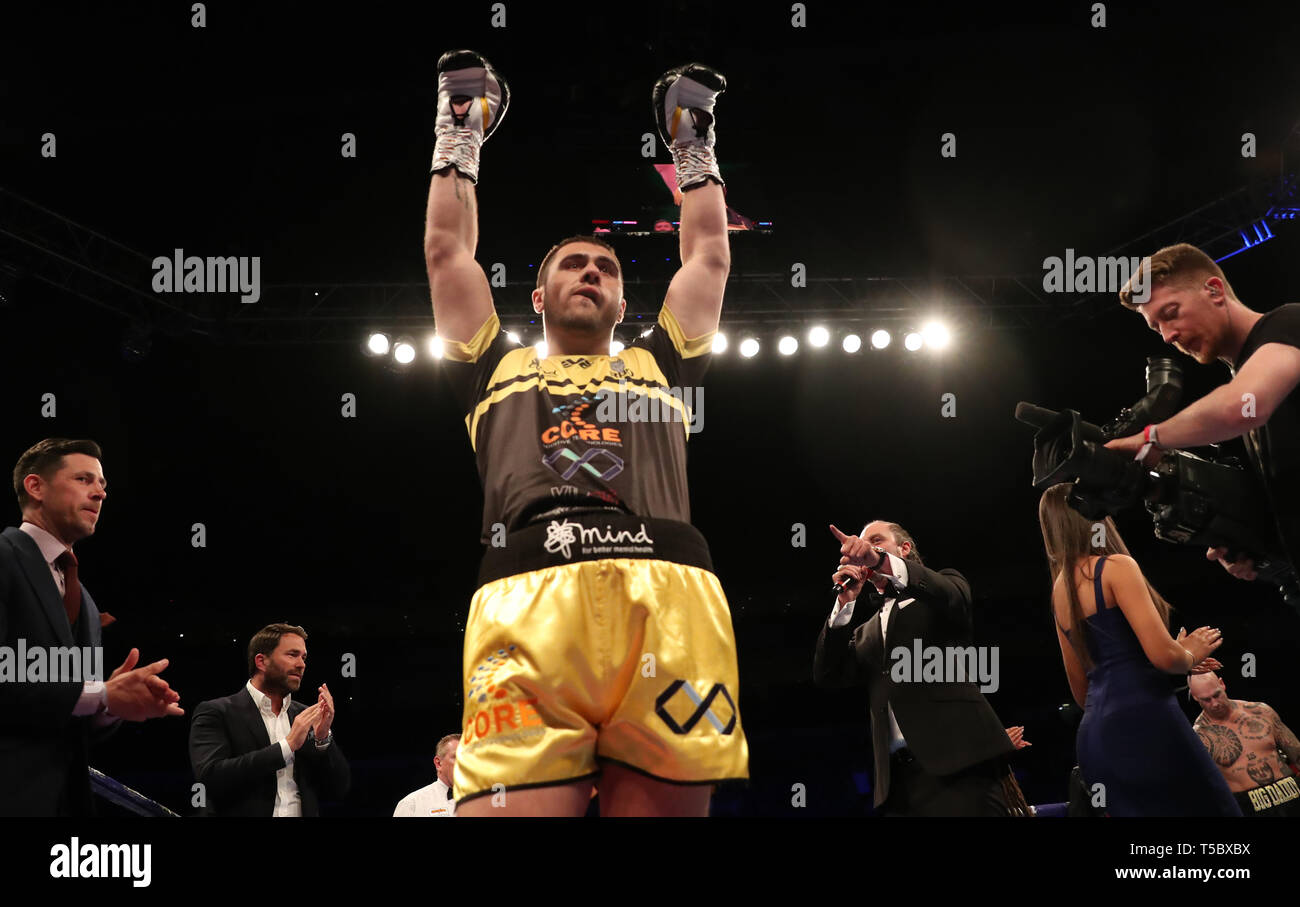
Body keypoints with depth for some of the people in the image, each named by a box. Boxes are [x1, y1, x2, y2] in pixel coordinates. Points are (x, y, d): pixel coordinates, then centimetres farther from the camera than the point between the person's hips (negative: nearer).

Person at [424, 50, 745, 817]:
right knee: (514, 803, -19)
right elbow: (448, 249, 38)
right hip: (527, 606, -1)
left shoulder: (658, 369, 35)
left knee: (663, 802, -9)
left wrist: (694, 142, 51)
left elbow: (710, 256, 41)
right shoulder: (499, 370, 33)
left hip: (668, 606, 2)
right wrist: (459, 136, 47)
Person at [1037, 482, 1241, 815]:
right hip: (1142, 723, -8)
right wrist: (1190, 654, 9)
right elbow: (1163, 654, -14)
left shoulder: (1059, 590, 19)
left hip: (1093, 737, 8)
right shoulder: (1115, 566, -4)